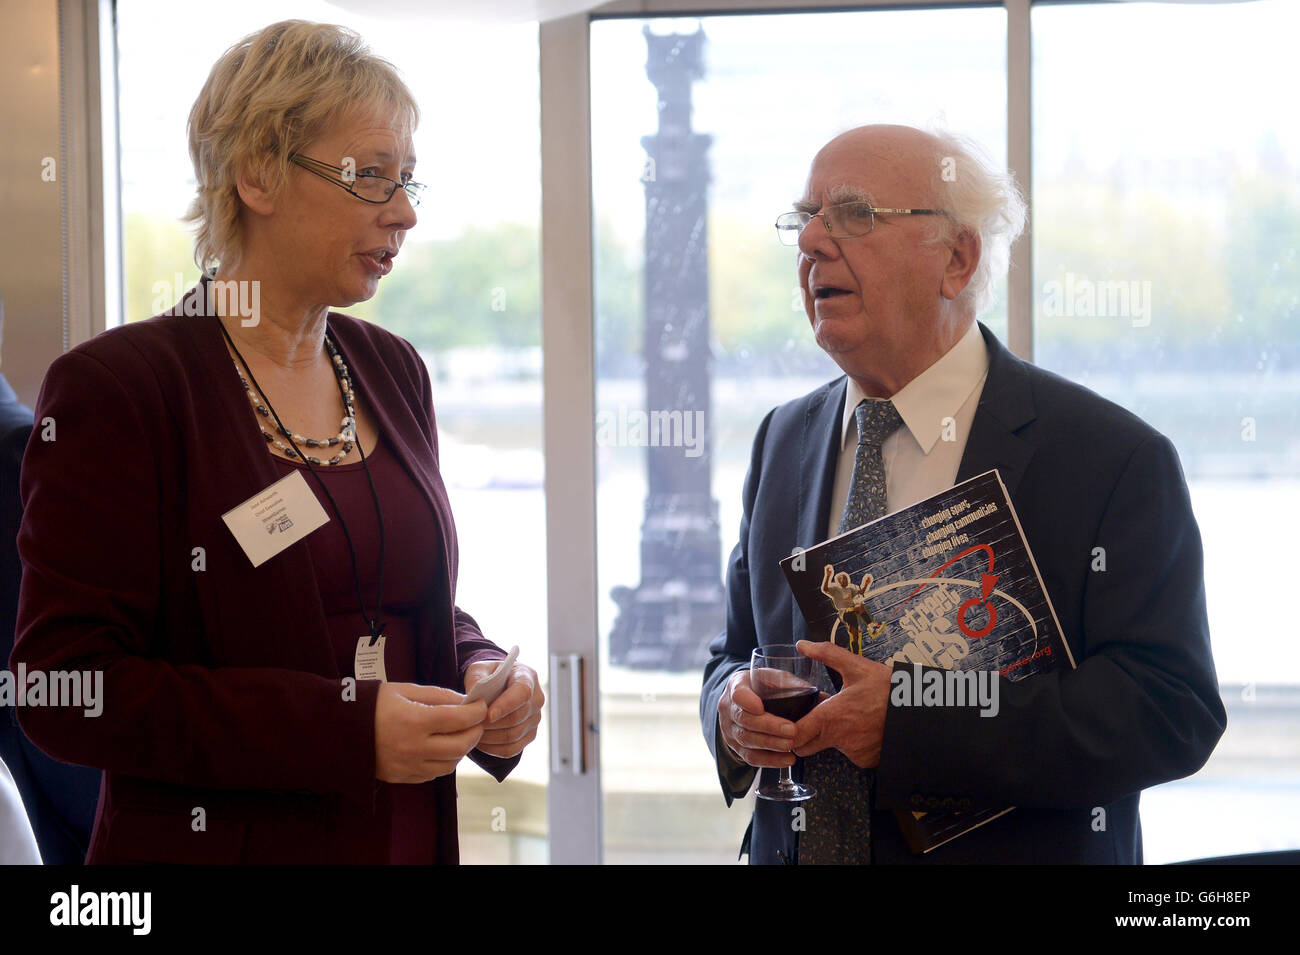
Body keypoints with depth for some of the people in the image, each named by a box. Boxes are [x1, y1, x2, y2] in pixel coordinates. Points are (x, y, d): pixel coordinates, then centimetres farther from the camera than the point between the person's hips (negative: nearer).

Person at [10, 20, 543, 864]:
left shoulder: (392, 371, 7)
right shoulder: (116, 388, -13)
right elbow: (66, 691, -19)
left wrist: (480, 676, -5)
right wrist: (343, 730, -25)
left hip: (412, 840, 6)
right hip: (216, 843, -6)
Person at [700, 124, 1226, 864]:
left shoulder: (1115, 459, -15)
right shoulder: (783, 441, 3)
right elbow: (737, 650, 10)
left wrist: (911, 722, -29)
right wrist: (734, 709, -14)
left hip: (1014, 854, -4)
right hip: (792, 847, 4)